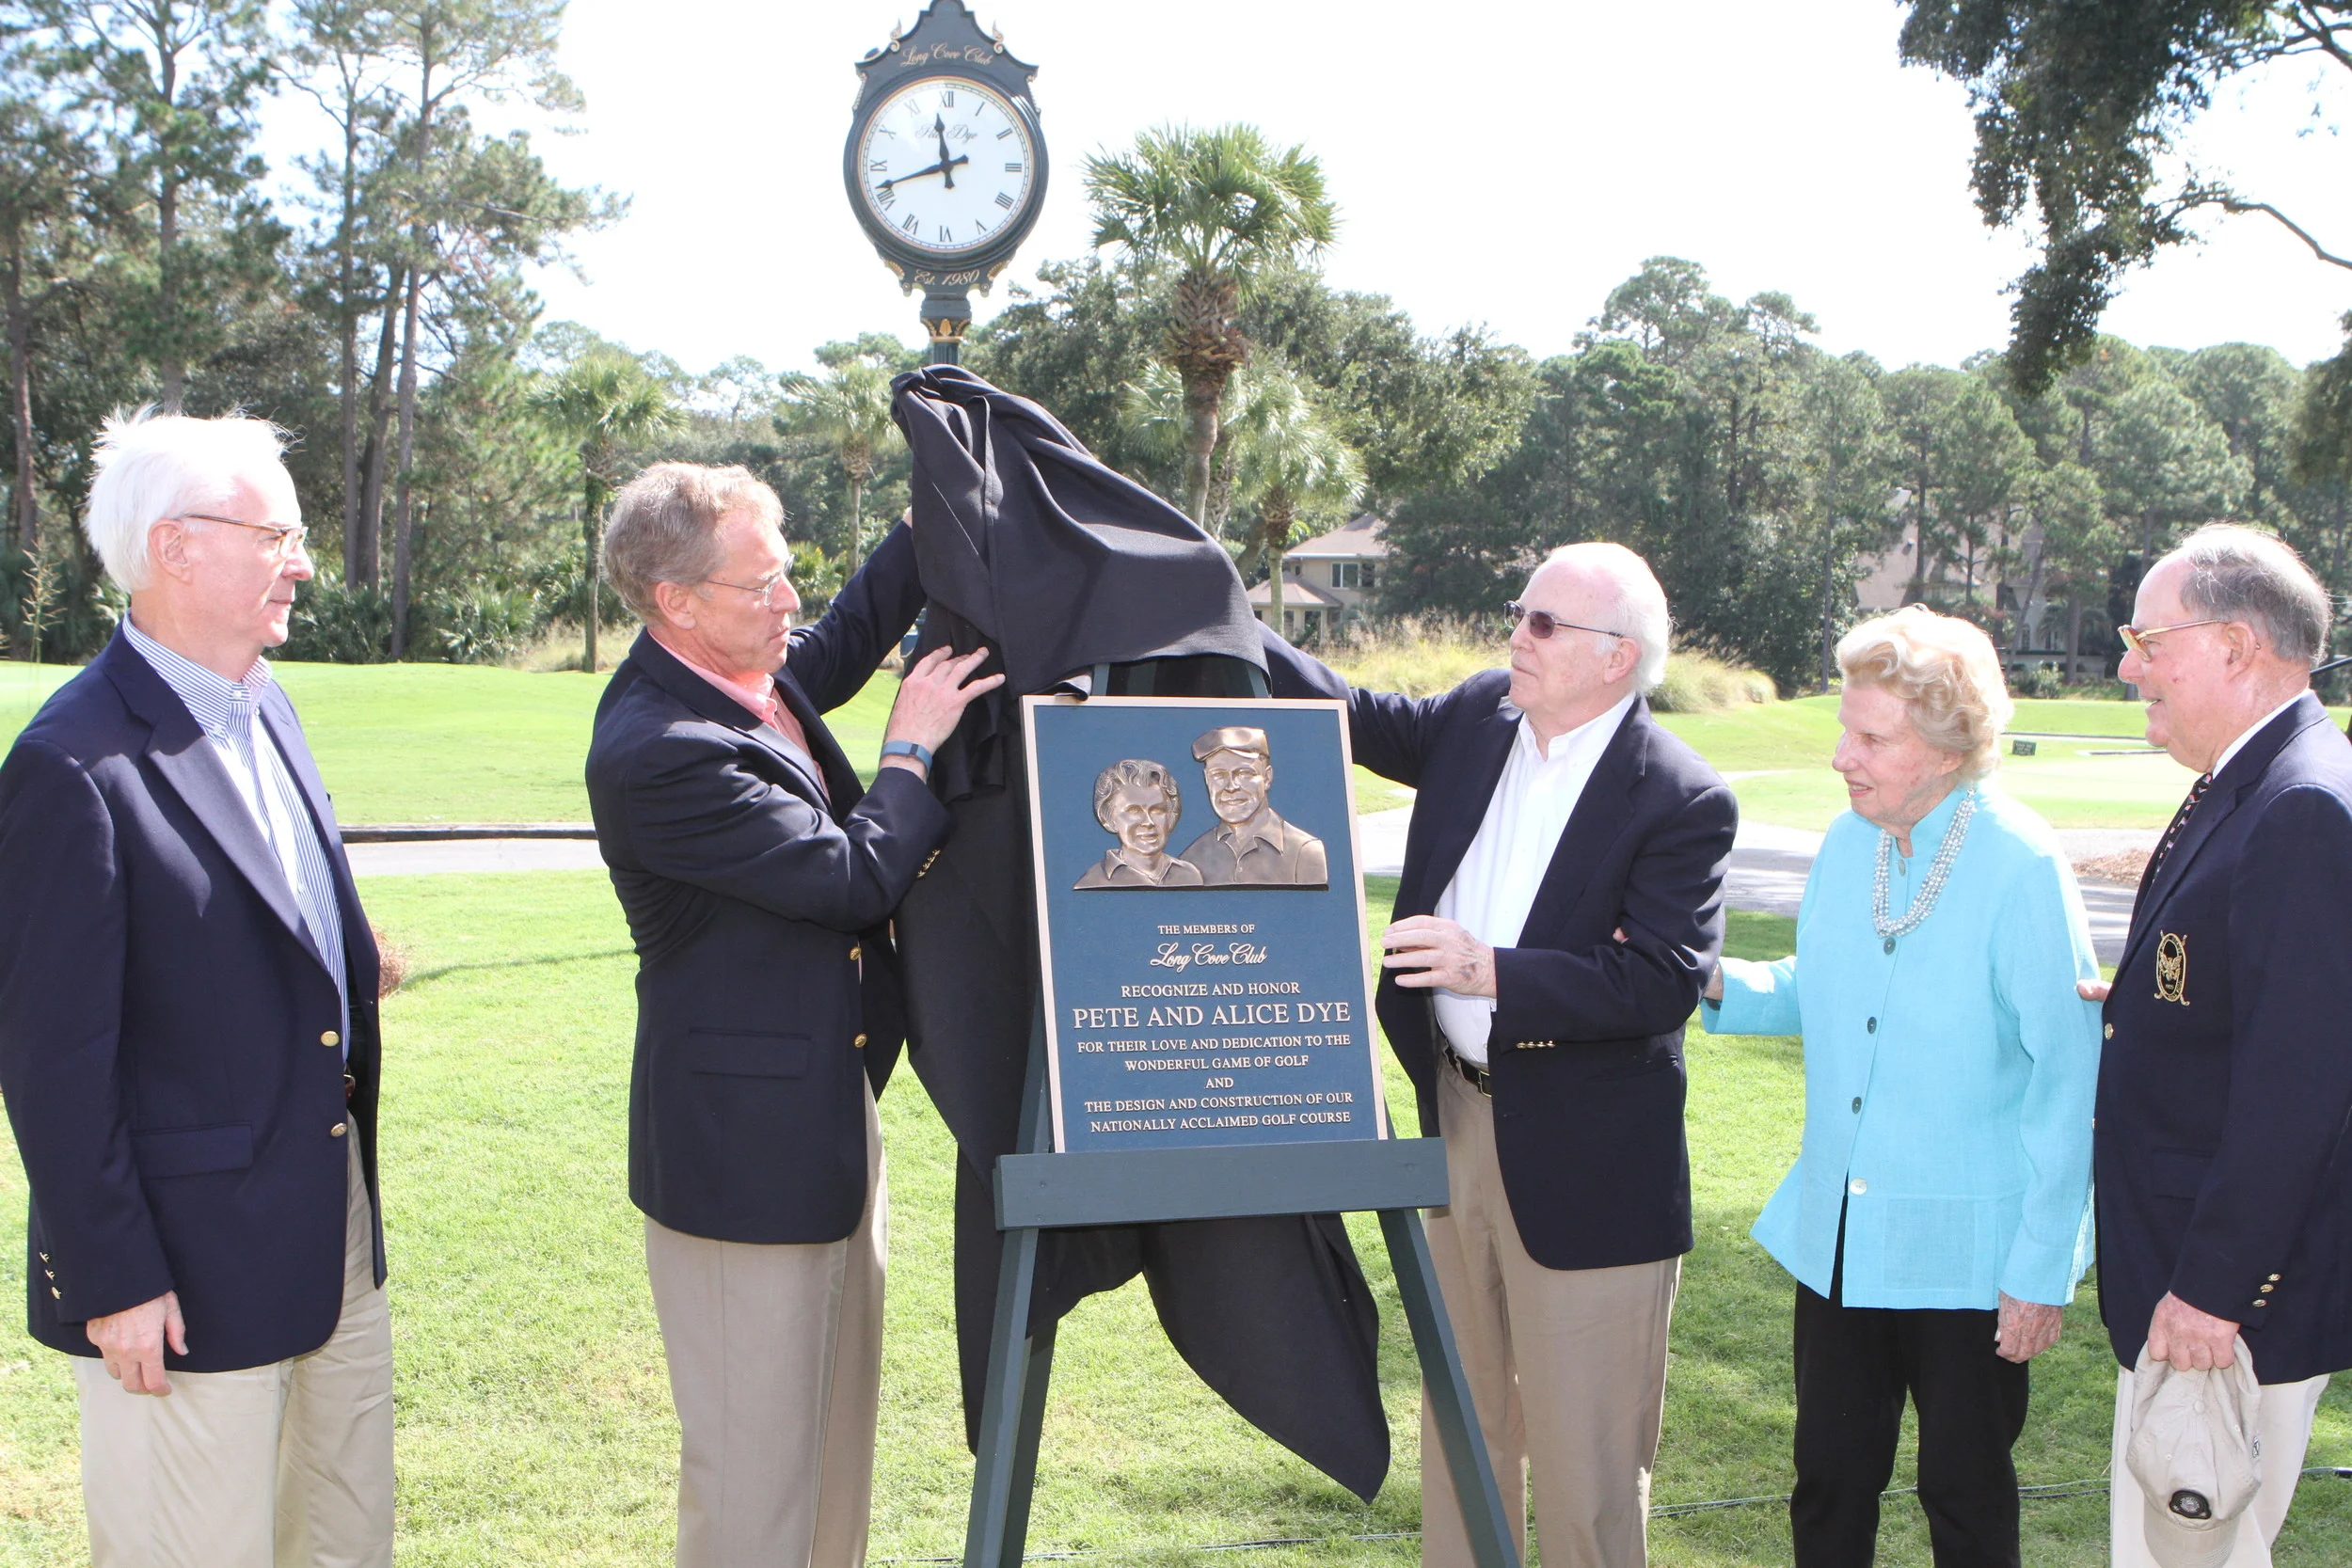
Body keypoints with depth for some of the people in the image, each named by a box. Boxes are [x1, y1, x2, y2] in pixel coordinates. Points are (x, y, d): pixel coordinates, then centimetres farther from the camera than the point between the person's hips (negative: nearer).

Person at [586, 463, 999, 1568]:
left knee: (836, 1439, 21)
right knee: (755, 1467, 2)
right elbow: (855, 877, -24)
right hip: (744, 1147, -10)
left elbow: (846, 640, 25)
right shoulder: (653, 752, -26)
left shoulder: (753, 677, 2)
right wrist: (914, 749, -10)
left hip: (831, 1121, 10)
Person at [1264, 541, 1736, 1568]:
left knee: (1583, 1451, 2)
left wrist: (1491, 971, -29)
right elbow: (1362, 721, 16)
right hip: (1458, 1120, 7)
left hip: (1584, 1163, -7)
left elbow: (1668, 980, -22)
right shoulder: (1480, 715, 3)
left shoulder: (1681, 799, -16)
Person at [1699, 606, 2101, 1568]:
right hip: (1836, 1235, 6)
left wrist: (2041, 1269, -13)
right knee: (1830, 1482, 13)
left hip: (1968, 1251, -6)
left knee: (1966, 1491, 10)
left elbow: (2067, 1080, -13)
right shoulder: (1847, 844, 3)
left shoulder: (2022, 868, -16)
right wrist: (1716, 982, -3)